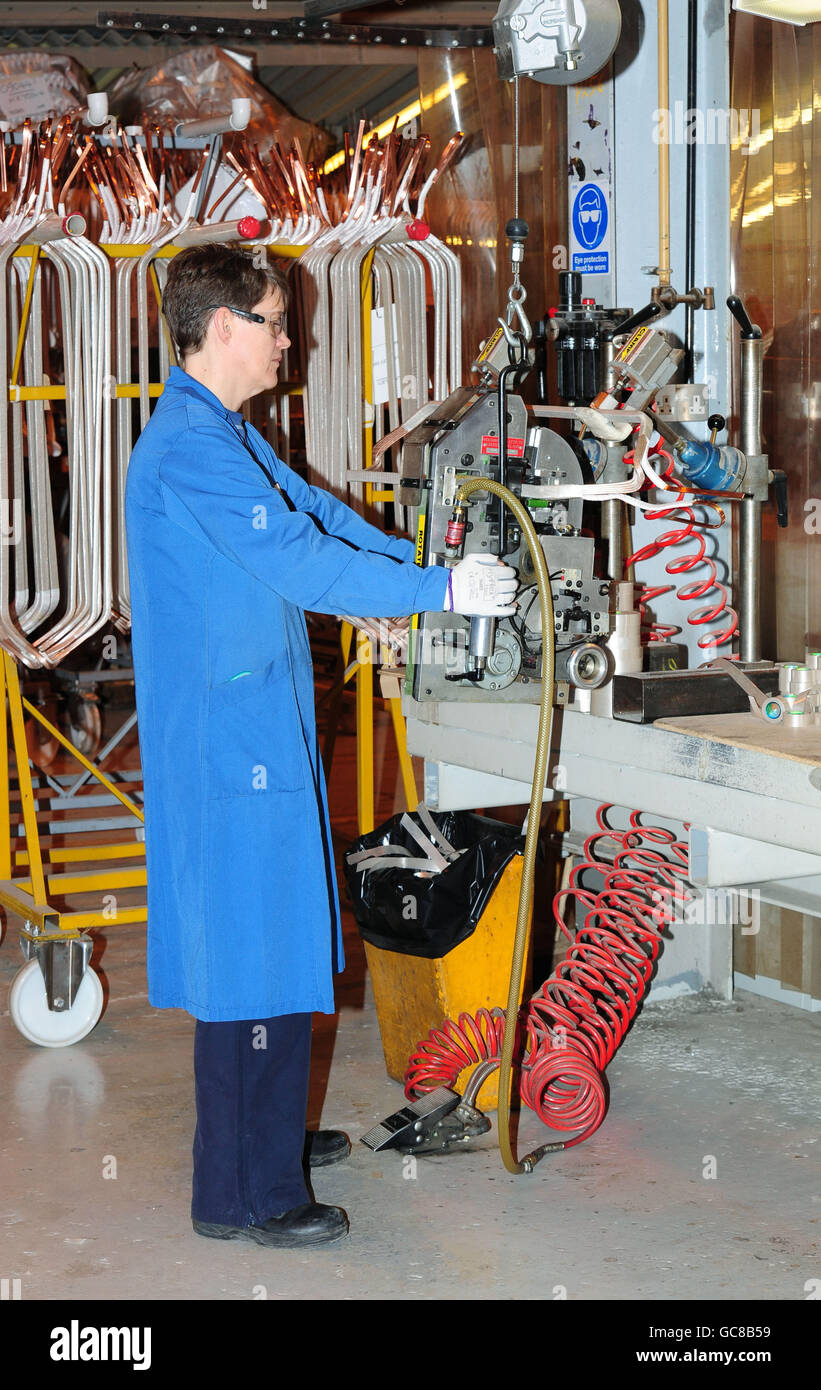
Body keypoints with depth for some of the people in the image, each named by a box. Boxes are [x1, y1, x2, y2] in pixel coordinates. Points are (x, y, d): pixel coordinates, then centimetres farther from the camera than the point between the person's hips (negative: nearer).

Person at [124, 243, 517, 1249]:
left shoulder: (224, 432, 15)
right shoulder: (190, 446, -20)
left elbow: (317, 513, 20)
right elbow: (303, 565, -24)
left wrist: (429, 566, 12)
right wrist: (439, 591, -16)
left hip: (256, 722, 11)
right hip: (228, 739, -11)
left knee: (272, 932, 19)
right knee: (254, 951, -4)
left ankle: (269, 1135, 33)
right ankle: (242, 1194, 5)